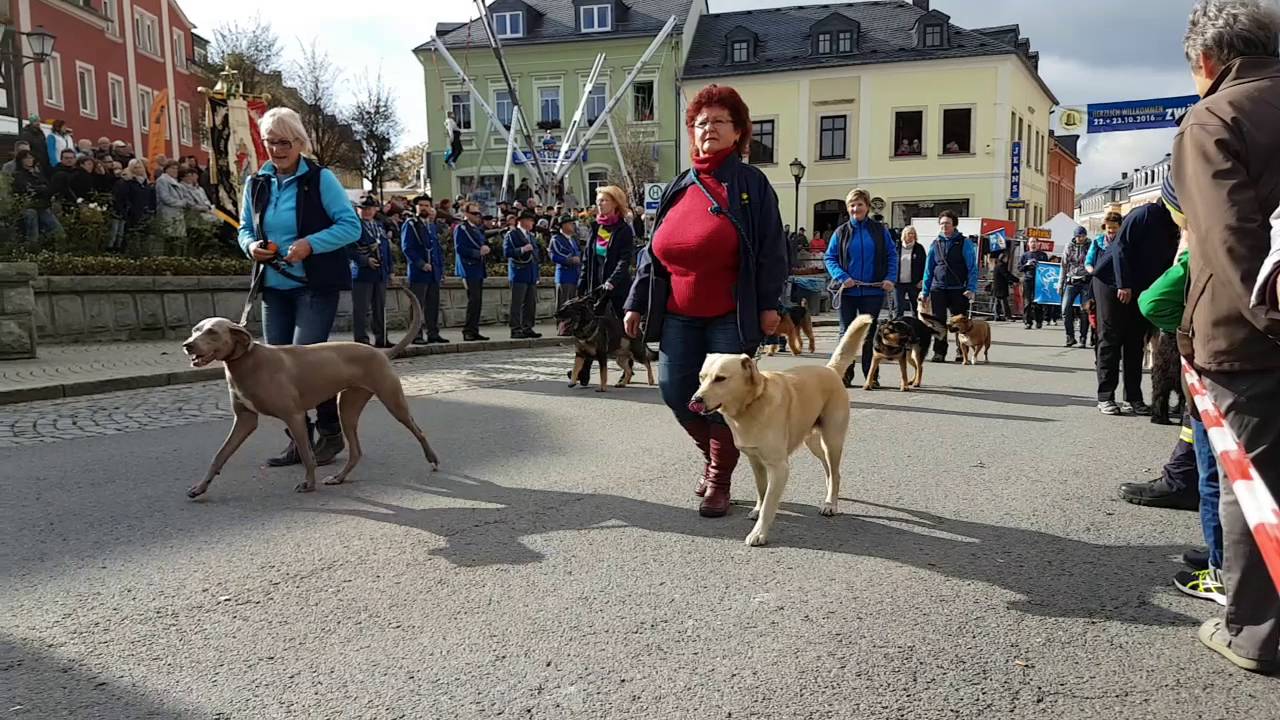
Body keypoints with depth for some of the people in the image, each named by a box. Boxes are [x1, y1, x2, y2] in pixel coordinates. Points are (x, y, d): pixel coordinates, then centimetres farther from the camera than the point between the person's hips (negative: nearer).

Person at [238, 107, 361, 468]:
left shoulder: (321, 179, -5)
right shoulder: (256, 183, 10)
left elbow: (351, 225, -9)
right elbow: (245, 229, 18)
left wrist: (310, 244, -21)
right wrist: (251, 246, -5)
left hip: (316, 286, -6)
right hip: (275, 287, 6)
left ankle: (330, 432, 7)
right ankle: (298, 439, 17)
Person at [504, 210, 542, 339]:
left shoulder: (531, 236, 22)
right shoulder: (511, 235, -2)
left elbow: (537, 254, 30)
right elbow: (507, 252, -13)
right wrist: (522, 250, -21)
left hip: (532, 275, 8)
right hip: (519, 274, -8)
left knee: (531, 304, 7)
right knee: (517, 304, -7)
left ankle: (527, 328, 13)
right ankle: (516, 330, -6)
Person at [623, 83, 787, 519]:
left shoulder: (752, 183, -1)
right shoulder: (679, 188, 12)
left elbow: (771, 248, -5)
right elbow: (654, 250, 14)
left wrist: (769, 304, -12)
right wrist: (637, 303, 10)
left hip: (732, 314, -4)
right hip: (679, 313, 5)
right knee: (674, 389, 1)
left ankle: (719, 482, 15)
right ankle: (711, 453, 29)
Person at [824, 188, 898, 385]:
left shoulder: (880, 230, 4)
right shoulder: (841, 232, 3)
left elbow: (892, 255, 7)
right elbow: (829, 257, 3)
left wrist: (890, 278, -8)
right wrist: (842, 277, -13)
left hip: (873, 291, 0)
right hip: (848, 291, 0)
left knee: (870, 334, 6)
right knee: (846, 332, 5)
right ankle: (845, 375, 11)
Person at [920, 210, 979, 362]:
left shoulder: (965, 243, 0)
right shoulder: (935, 244, 9)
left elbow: (972, 268, -3)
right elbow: (929, 269, 13)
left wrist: (972, 289, -13)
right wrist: (925, 291, 8)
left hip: (959, 290, -3)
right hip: (938, 289, 3)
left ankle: (961, 353, 17)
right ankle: (939, 352, 11)